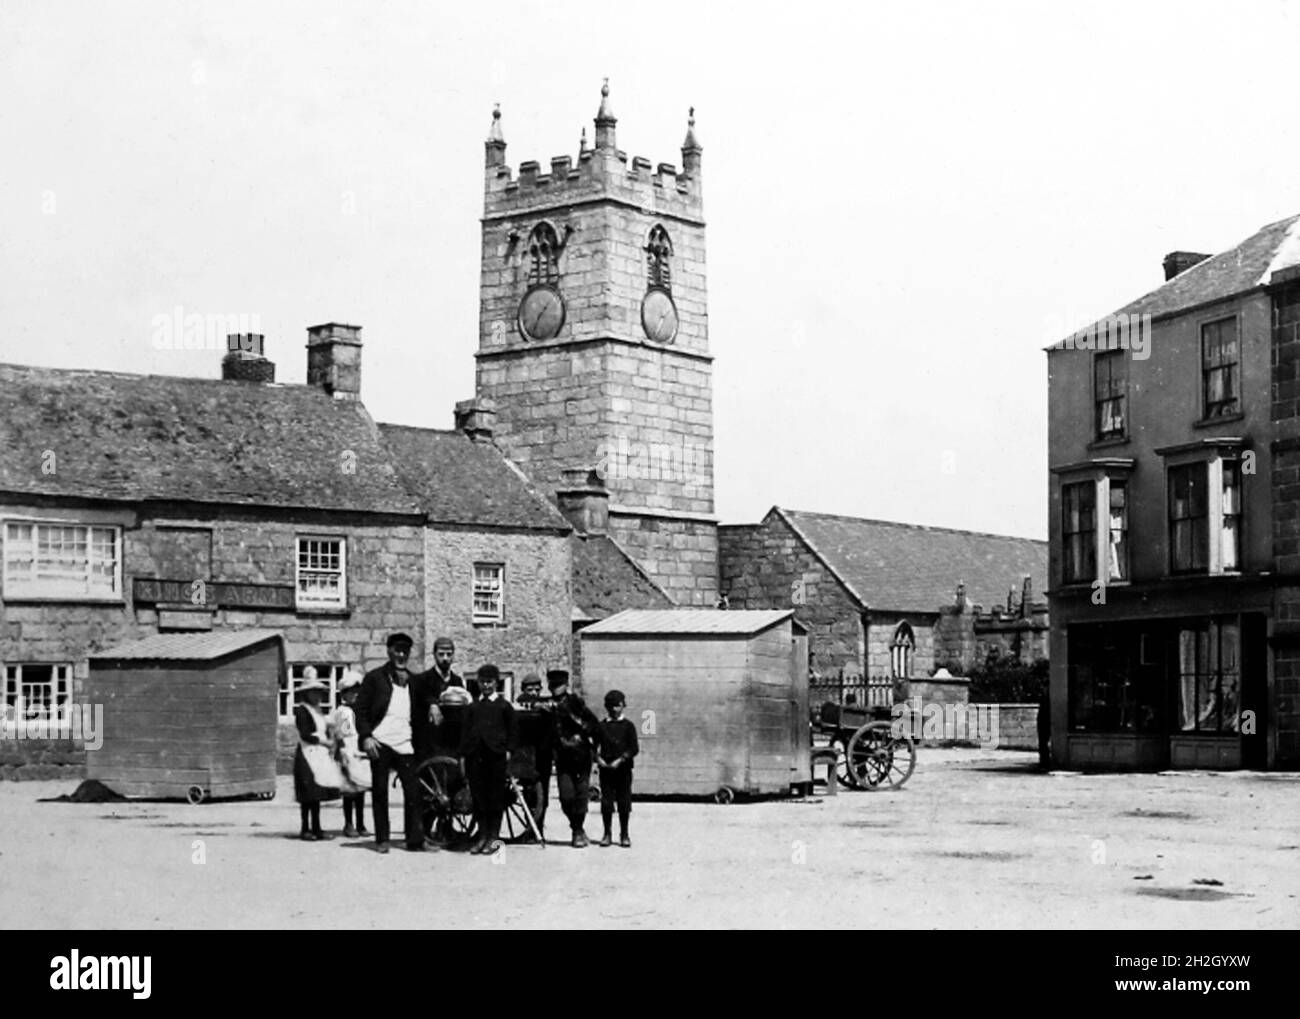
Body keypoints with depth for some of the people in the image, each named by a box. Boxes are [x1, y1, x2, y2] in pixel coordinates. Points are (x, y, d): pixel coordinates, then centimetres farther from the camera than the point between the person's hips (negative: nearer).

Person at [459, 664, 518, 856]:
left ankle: (494, 837, 3)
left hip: (496, 755, -3)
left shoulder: (504, 705, 8)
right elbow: (465, 731, 14)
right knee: (478, 795, 3)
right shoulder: (472, 707, 16)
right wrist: (463, 755, 6)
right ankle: (482, 835, 10)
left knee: (496, 796, -1)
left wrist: (509, 750, -4)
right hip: (475, 755, 3)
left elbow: (513, 729, 7)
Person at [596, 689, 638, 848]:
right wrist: (598, 758, -12)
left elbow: (634, 748, -4)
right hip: (606, 769, 1)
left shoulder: (628, 726, 2)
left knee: (624, 802, 1)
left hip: (623, 769, -1)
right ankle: (607, 834, 11)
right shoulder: (602, 726, 7)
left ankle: (624, 835, 10)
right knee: (606, 802, 2)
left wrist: (620, 760, -14)